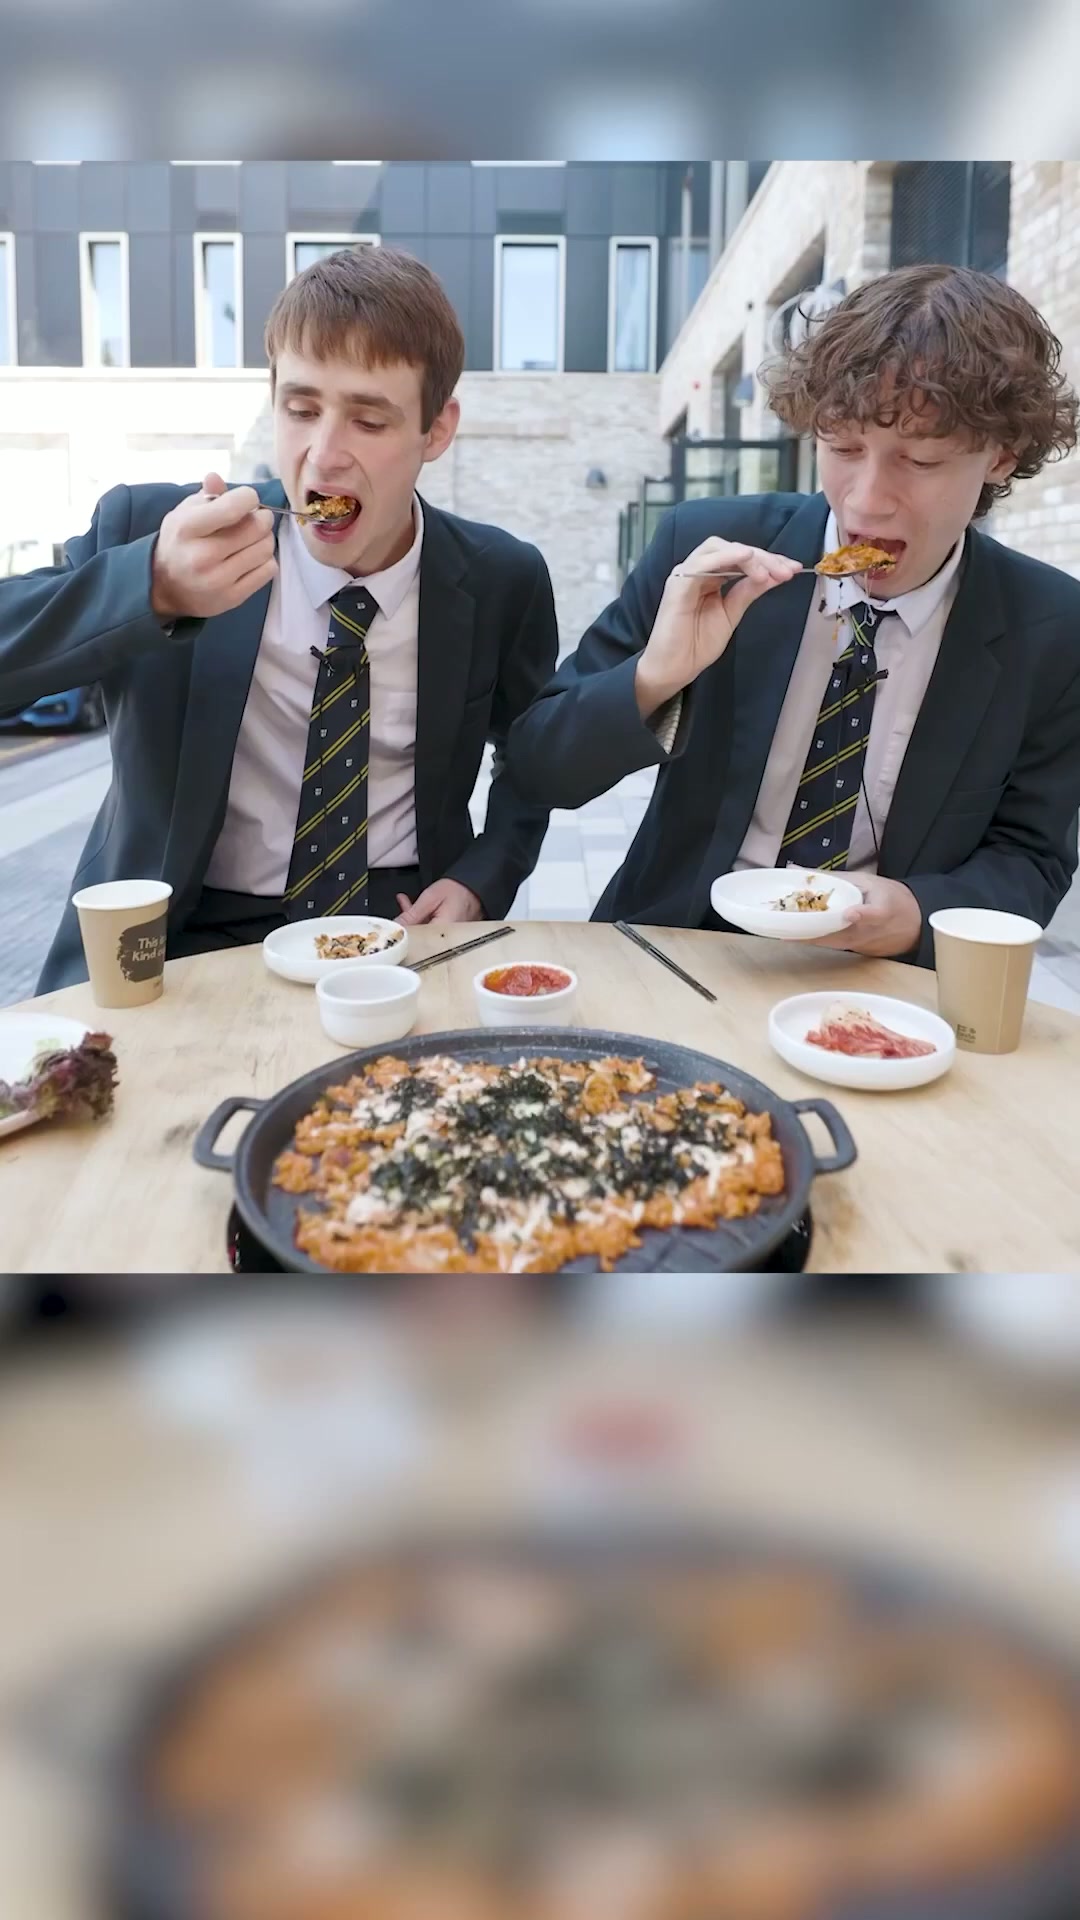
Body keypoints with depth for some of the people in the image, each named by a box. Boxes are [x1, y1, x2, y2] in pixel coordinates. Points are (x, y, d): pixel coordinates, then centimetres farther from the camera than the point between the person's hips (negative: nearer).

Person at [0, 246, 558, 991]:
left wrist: (481, 882, -3)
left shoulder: (503, 580, -2)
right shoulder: (147, 528, -6)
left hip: (401, 933, 2)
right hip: (181, 945, -1)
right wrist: (153, 589, -30)